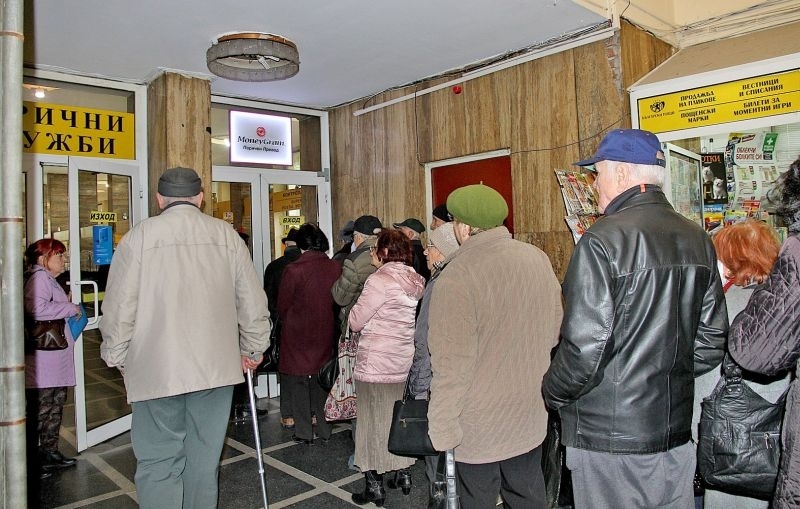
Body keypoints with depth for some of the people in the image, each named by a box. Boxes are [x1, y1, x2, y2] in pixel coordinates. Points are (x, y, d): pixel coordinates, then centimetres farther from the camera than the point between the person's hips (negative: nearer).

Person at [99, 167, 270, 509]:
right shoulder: (226, 234, 4)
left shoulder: (139, 236, -4)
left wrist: (117, 358, 11)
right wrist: (253, 349, 17)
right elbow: (253, 301, 5)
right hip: (216, 365, 2)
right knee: (204, 457, 13)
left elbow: (119, 308, -4)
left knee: (158, 461, 7)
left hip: (156, 369, -2)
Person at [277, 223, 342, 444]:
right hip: (325, 333, 4)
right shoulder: (335, 268, -8)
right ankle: (325, 429, 23)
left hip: (297, 334, -4)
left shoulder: (293, 270, -16)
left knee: (298, 382, 9)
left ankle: (304, 432, 14)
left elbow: (282, 306, -6)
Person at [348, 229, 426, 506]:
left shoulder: (380, 279, -17)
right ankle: (405, 475, 30)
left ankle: (375, 487, 16)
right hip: (405, 362, 7)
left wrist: (358, 304, 7)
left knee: (375, 421, 5)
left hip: (376, 364, -7)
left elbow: (355, 322, -14)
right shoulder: (416, 280, 6)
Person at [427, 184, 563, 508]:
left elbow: (452, 367, -23)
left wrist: (442, 431, -12)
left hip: (481, 427, -6)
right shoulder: (538, 259, -2)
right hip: (531, 418, 6)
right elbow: (554, 331, 10)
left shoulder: (455, 277, -24)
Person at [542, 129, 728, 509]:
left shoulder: (603, 240, -20)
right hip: (677, 432, 7)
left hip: (611, 439, -7)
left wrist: (553, 393, -4)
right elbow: (711, 342, 8)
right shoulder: (698, 239, 3)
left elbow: (585, 347, -22)